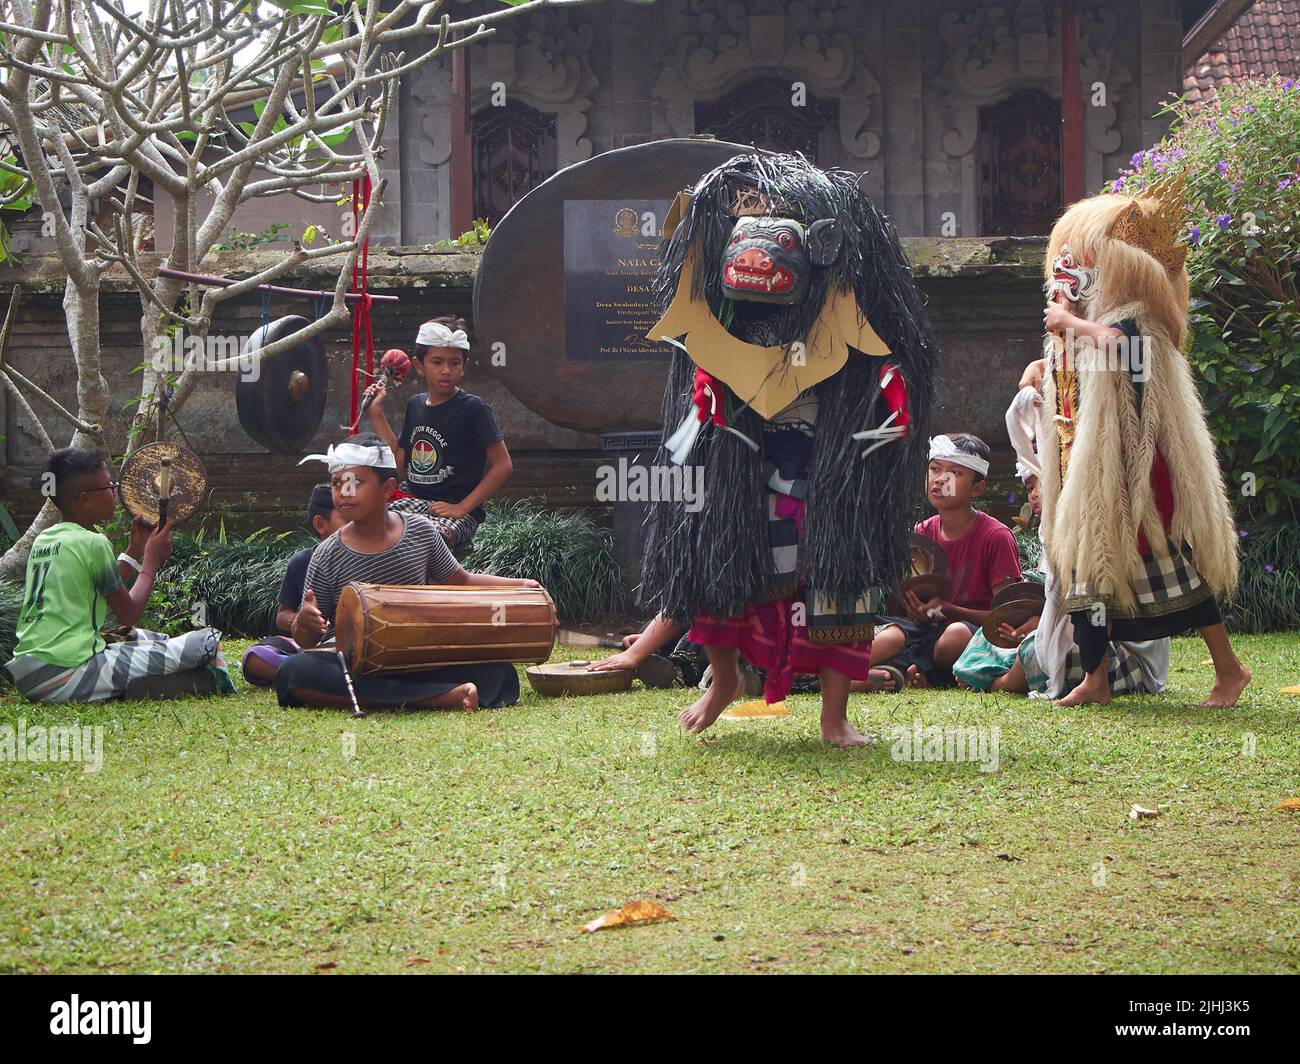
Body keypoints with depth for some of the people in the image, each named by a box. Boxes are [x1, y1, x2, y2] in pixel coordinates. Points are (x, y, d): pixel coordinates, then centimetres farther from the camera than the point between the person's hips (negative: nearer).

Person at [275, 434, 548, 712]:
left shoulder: (420, 531, 1)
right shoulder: (327, 556, -4)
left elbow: (460, 581, 16)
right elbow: (307, 641, 0)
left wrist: (518, 585, 5)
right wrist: (304, 623, -23)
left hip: (419, 664, 1)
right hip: (356, 667, 0)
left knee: (497, 673, -20)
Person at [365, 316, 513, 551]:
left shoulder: (473, 408, -6)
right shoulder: (415, 405, 14)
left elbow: (503, 465, -8)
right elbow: (402, 467, 15)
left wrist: (462, 508, -13)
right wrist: (376, 413, 14)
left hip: (456, 511, -6)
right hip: (414, 500, 6)